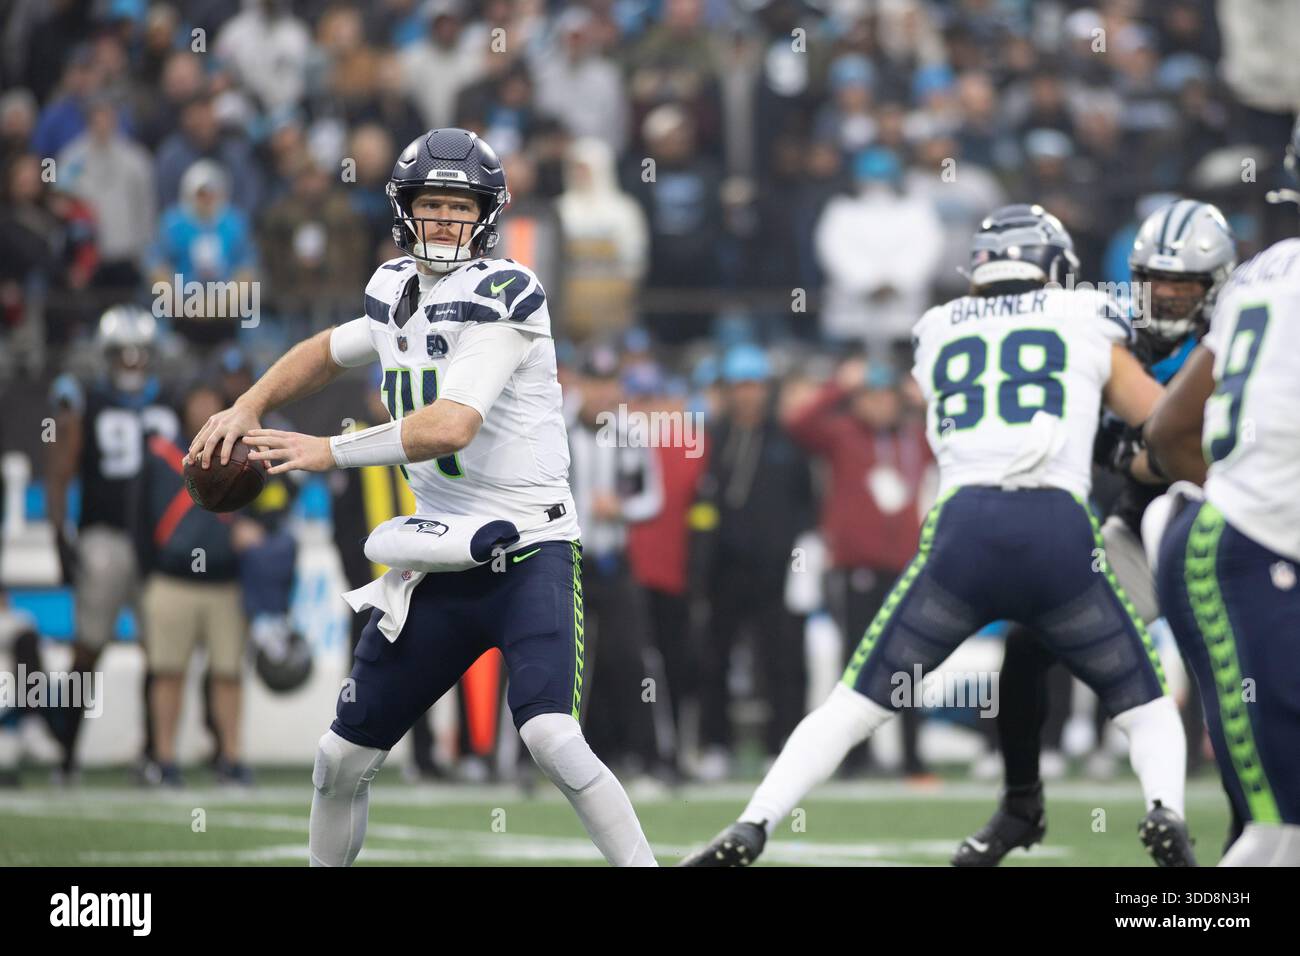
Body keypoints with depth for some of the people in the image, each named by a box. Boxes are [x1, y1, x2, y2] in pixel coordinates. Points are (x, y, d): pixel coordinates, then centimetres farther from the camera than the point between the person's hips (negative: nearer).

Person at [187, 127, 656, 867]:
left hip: (528, 555, -7)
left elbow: (451, 425, -25)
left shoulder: (505, 294, -14)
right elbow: (329, 351, 31)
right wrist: (248, 407, 16)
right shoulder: (396, 289, 9)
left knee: (551, 737, -28)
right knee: (344, 757, 11)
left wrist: (329, 451, -15)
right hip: (438, 565, 7)